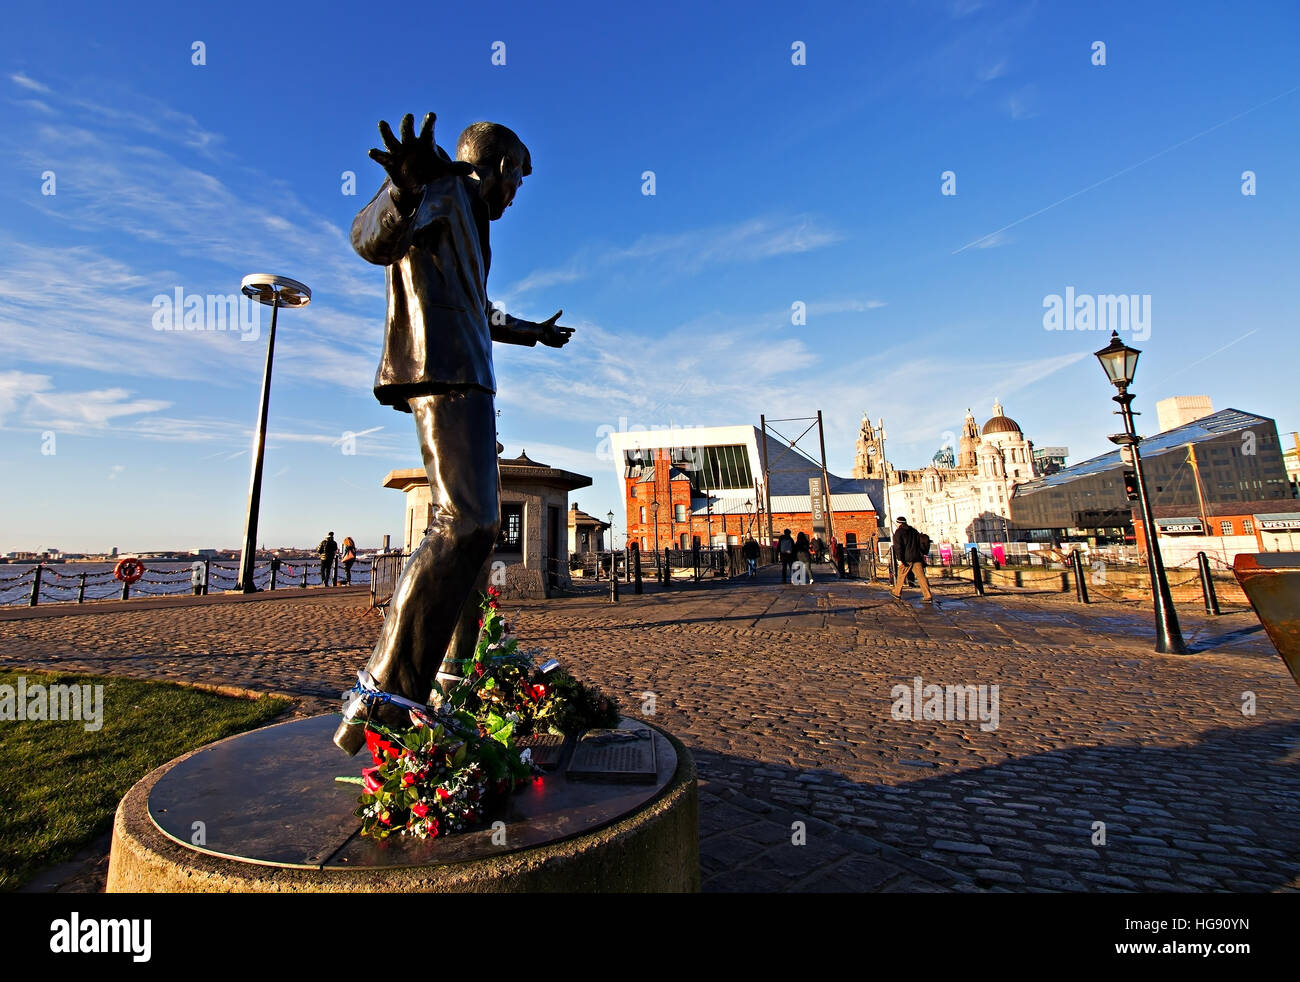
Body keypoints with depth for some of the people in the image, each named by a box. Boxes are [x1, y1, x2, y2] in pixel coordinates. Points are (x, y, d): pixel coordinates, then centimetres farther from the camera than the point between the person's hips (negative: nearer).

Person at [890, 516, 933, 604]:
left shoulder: (898, 533, -1)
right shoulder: (914, 531, 19)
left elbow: (898, 547, -11)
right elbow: (922, 543, 20)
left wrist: (899, 559, -14)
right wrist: (923, 554, 23)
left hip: (906, 559, -5)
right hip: (917, 558, 5)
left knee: (901, 576, 10)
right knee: (921, 576, -1)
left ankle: (897, 593, 22)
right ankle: (928, 597, -8)